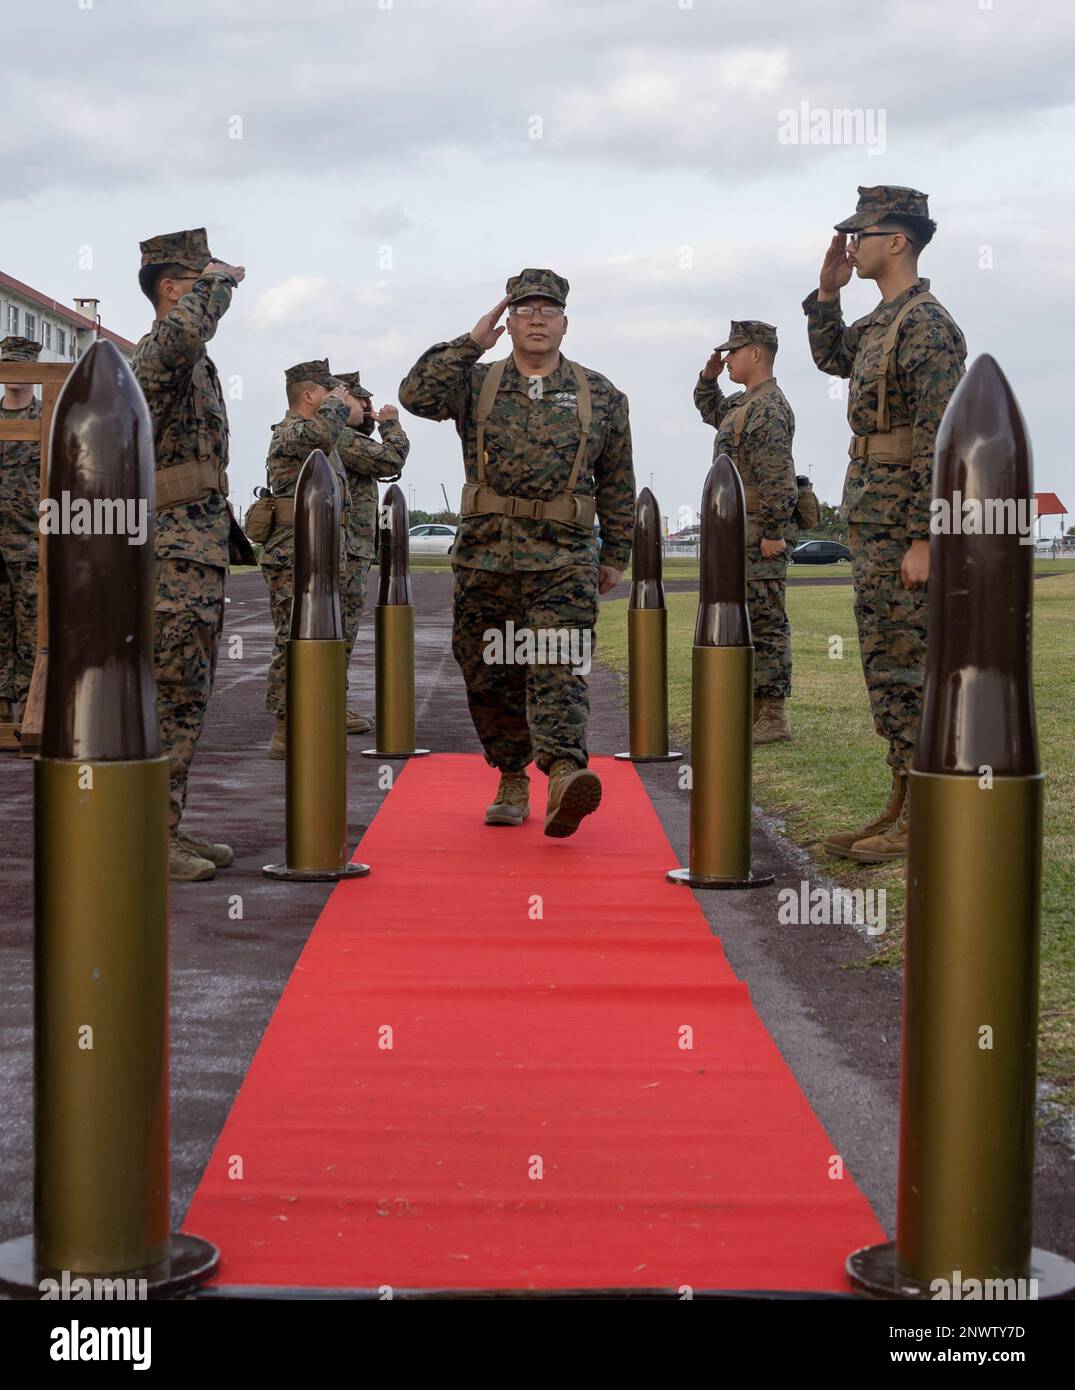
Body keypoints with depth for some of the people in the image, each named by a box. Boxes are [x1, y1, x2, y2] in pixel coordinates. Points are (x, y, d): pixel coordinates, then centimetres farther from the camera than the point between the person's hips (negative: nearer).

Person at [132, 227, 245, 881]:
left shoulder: (191, 362, 19)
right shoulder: (160, 351, -13)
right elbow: (184, 330, -38)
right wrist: (218, 280, -20)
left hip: (199, 552, 10)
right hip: (176, 551, -10)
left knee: (188, 698, 13)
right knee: (174, 699, -9)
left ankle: (168, 828, 19)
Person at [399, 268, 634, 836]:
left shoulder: (600, 395, 10)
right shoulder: (477, 382, 9)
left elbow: (617, 482, 15)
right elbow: (417, 395, -9)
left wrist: (616, 555, 14)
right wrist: (471, 342, -8)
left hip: (563, 556, -2)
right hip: (484, 554, 2)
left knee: (558, 667, -17)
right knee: (489, 676, 7)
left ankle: (563, 774, -33)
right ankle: (511, 780, 22)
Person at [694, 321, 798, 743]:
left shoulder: (768, 408, -15)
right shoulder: (743, 403, 17)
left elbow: (778, 478, -22)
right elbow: (709, 410, 39)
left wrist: (773, 533, -24)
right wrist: (709, 375, 21)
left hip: (759, 537, -11)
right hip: (740, 534, 11)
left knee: (765, 626, -9)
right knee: (746, 624, 13)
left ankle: (774, 719, -7)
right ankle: (754, 710, 19)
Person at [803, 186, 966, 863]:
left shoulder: (928, 323, -16)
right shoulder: (883, 319, 14)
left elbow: (940, 438, -21)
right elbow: (830, 356, 34)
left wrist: (923, 540, -23)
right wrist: (828, 291, 18)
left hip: (903, 517, -10)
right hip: (871, 514, 10)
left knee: (906, 665, -7)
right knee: (886, 663, 12)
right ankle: (903, 806, 18)